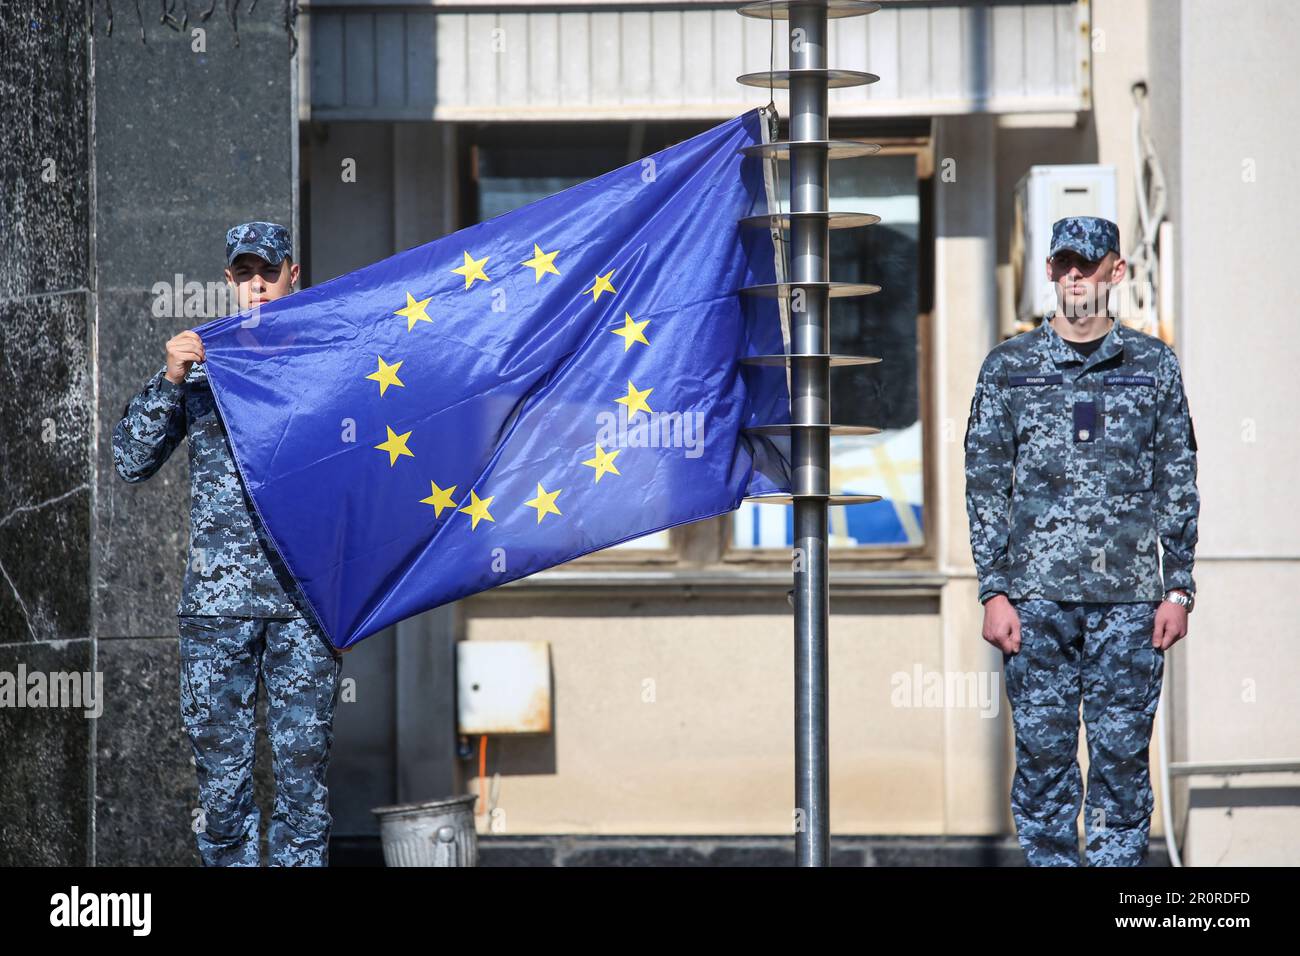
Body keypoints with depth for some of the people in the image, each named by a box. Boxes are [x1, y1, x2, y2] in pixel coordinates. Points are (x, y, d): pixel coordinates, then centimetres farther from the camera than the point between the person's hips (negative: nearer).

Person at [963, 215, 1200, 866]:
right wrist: (994, 590, -2)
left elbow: (1178, 482, 10)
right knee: (1042, 754, 0)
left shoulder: (1153, 365, 8)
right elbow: (985, 483, 6)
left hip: (1129, 594, 0)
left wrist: (1178, 588, 3)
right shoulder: (1008, 366, 7)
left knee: (1123, 754, 1)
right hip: (1038, 595, 0)